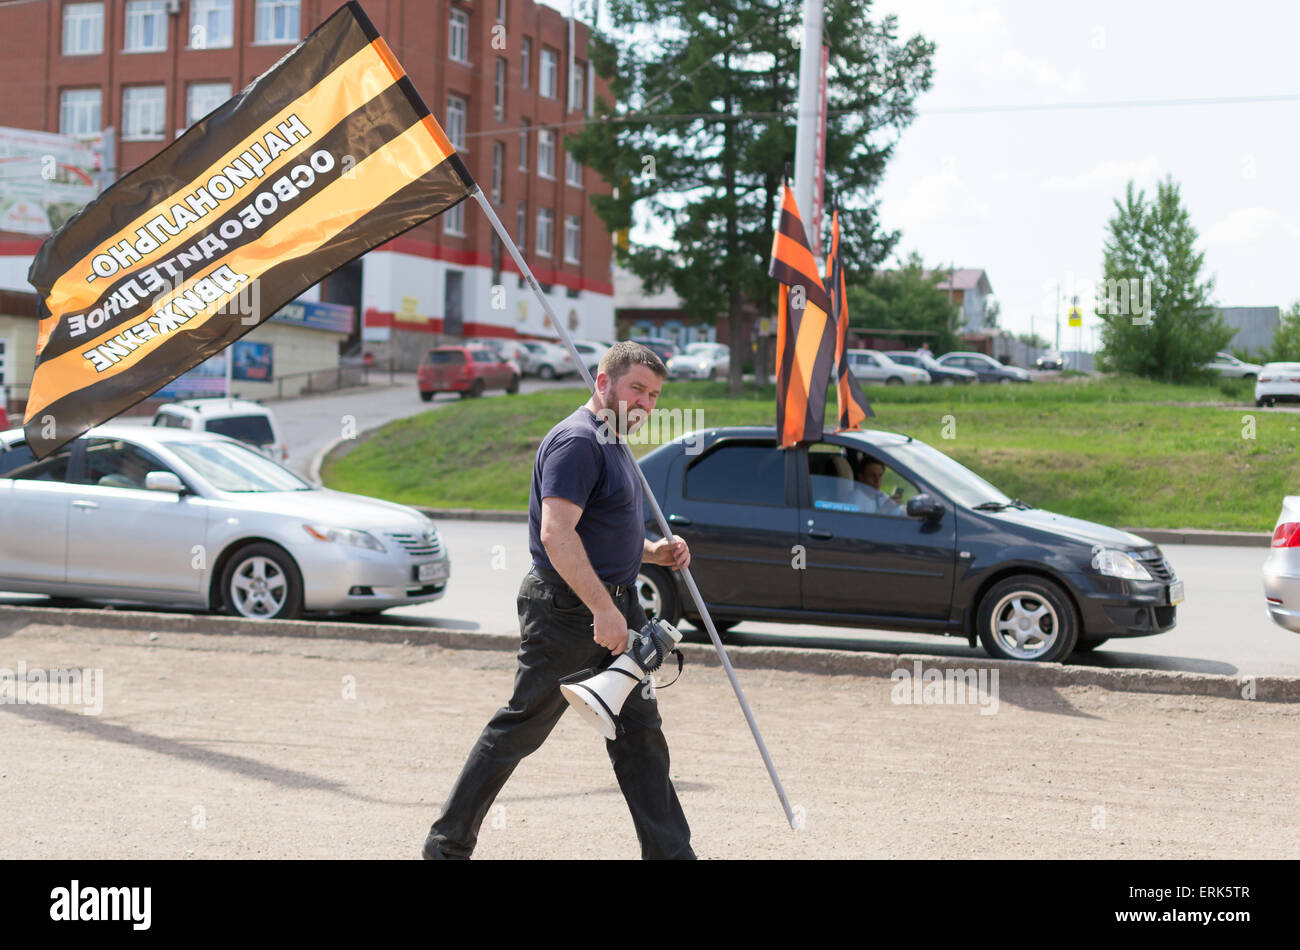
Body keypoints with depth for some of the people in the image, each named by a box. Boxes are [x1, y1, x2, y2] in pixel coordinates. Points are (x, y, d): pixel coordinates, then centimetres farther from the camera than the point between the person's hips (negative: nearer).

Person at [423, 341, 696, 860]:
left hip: (611, 609, 10)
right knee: (520, 728, -1)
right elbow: (556, 532, -26)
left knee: (639, 731, 8)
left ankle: (670, 851, 12)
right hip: (568, 612, -10)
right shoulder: (577, 441, -15)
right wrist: (603, 609, -28)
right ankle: (448, 843, 12)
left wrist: (652, 552, 12)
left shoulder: (611, 443, 18)